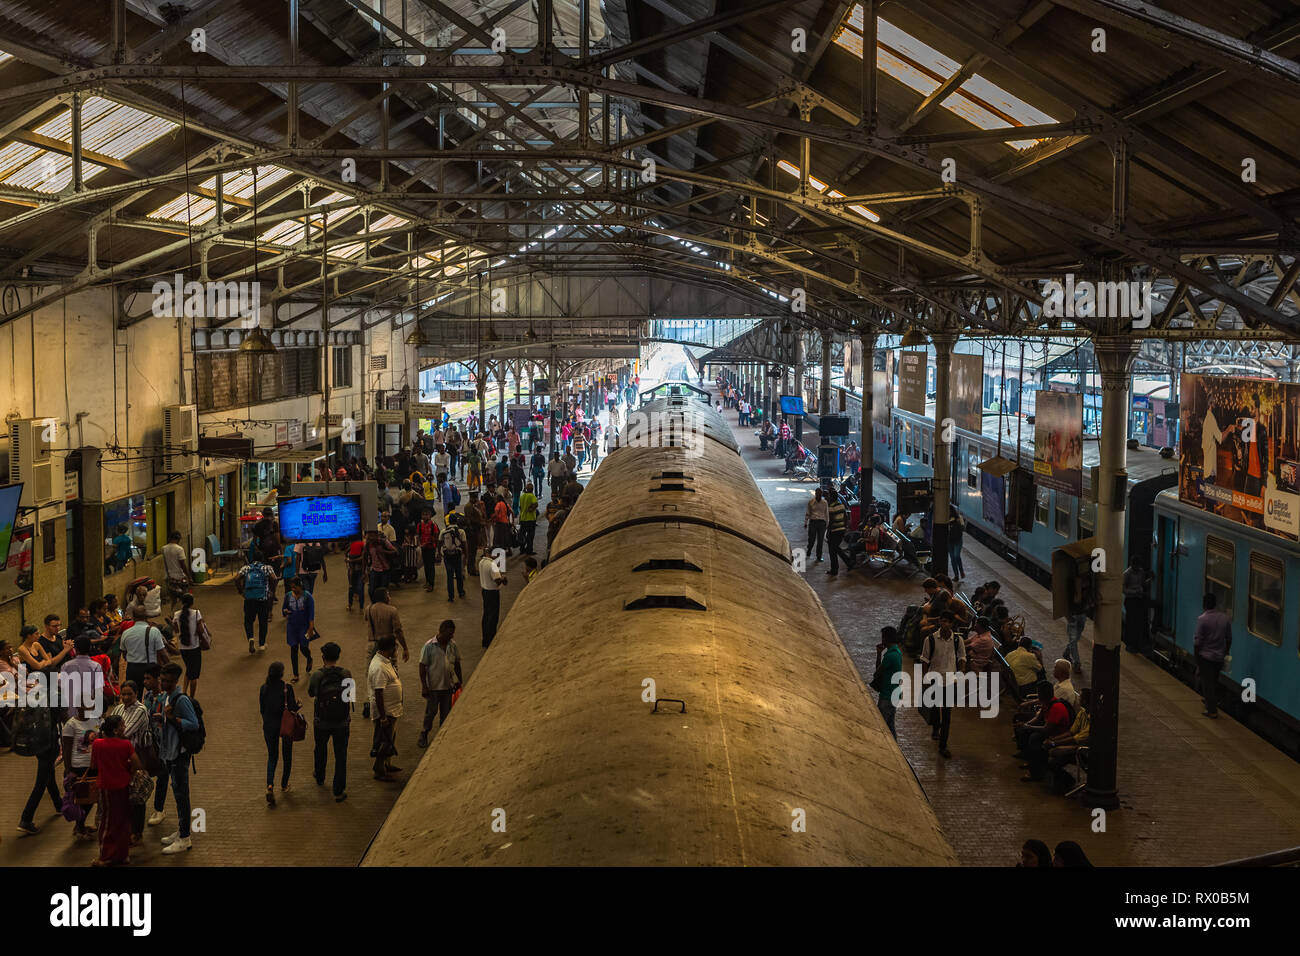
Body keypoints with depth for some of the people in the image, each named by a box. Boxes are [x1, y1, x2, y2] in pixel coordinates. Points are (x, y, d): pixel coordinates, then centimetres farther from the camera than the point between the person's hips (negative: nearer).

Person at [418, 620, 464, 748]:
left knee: (446, 712, 12)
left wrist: (459, 680, 15)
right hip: (433, 686, -4)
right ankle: (424, 734, 26)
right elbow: (422, 666, -12)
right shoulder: (429, 646, -15)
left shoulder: (452, 645, -1)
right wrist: (424, 686, -13)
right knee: (431, 711, 6)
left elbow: (457, 663, 12)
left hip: (448, 685, 4)